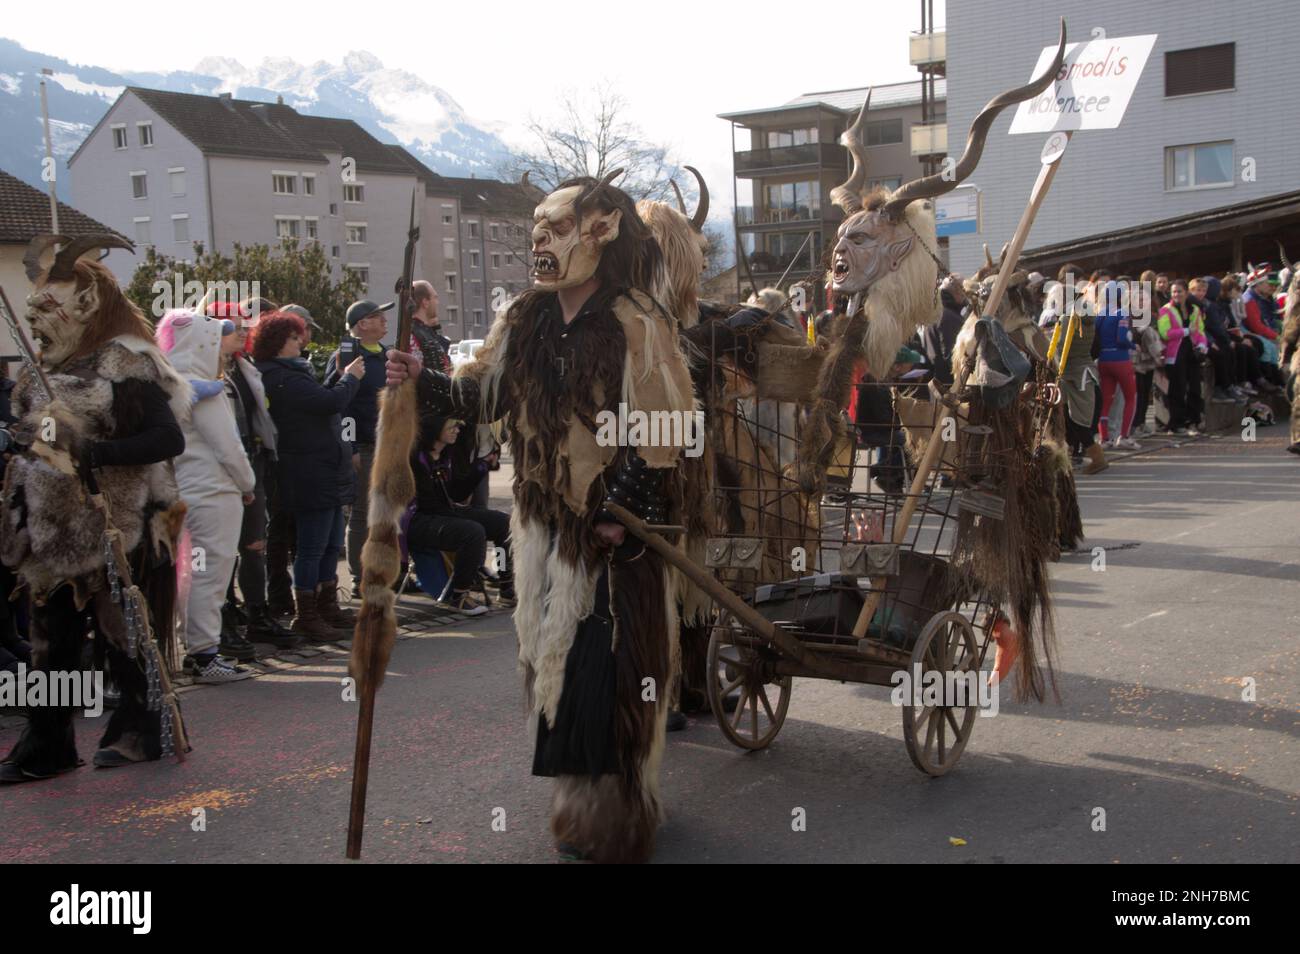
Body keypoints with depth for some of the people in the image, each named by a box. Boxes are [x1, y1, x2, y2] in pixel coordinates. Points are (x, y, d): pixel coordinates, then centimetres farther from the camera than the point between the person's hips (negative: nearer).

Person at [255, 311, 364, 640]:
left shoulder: (291, 373, 16)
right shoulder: (283, 378, -18)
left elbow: (319, 401, 18)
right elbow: (330, 402, -23)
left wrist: (342, 377, 8)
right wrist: (351, 378, -8)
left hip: (324, 473, 11)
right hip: (311, 474, -11)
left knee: (331, 545, 18)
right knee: (312, 548, -3)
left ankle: (327, 608, 29)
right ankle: (306, 617, 7)